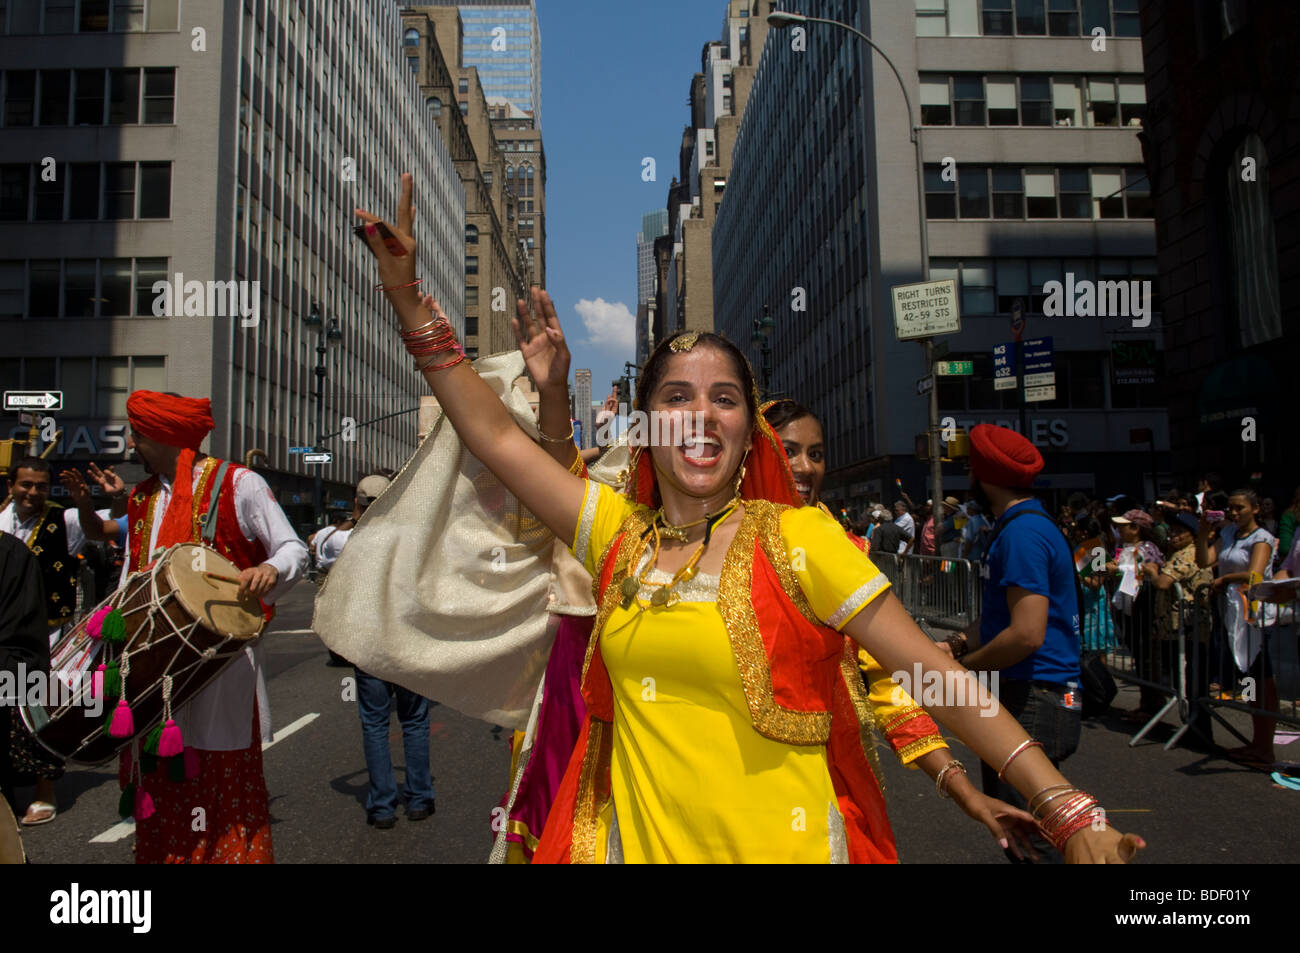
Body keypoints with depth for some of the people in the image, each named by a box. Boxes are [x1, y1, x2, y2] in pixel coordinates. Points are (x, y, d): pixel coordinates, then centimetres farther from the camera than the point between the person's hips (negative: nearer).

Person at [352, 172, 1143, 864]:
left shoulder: (798, 537, -9)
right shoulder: (619, 535, 1)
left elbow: (931, 673, -11)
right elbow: (496, 435, 1)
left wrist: (1071, 814, -14)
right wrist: (408, 295, -2)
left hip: (781, 846, -3)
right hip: (641, 844, 4)